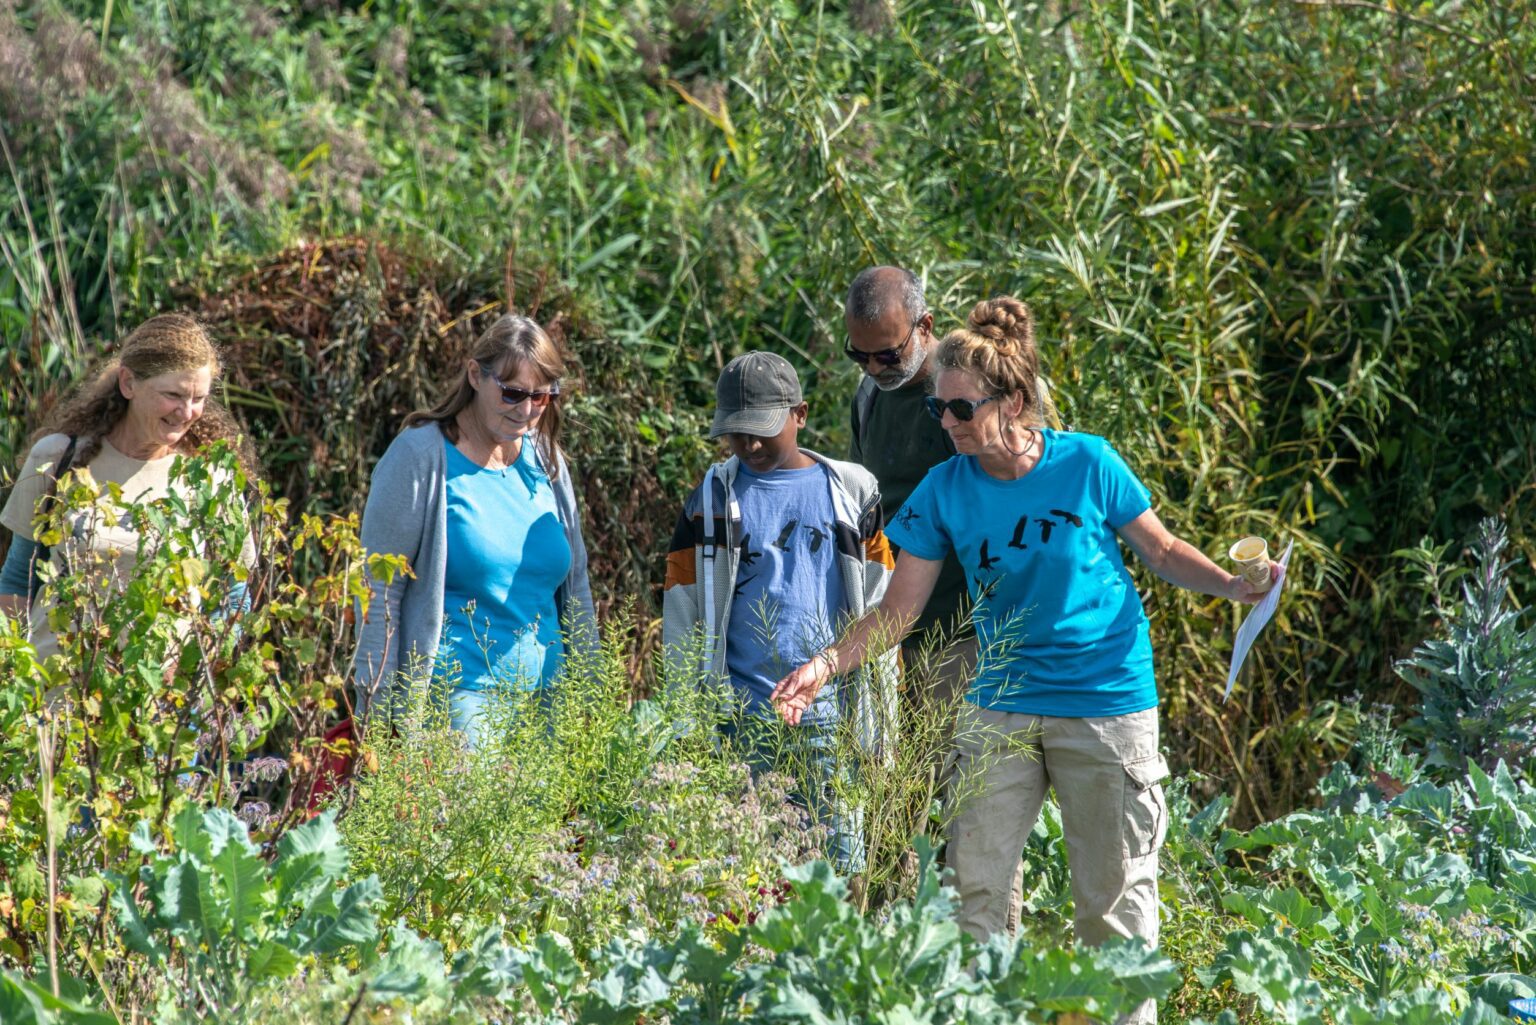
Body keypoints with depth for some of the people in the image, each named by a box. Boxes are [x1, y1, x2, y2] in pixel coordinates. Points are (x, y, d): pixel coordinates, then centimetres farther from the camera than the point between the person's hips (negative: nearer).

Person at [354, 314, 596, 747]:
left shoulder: (546, 462, 12)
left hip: (544, 696, 6)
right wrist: (377, 707, -10)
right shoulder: (420, 456, -4)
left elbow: (575, 586, 19)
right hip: (454, 694, -5)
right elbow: (379, 591, -5)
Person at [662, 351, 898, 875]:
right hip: (739, 722, 0)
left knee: (838, 856, -1)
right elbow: (682, 620, 9)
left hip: (830, 716, 0)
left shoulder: (853, 492, 8)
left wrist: (878, 725, 7)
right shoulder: (712, 499, 7)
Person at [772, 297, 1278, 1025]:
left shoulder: (1088, 463, -10)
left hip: (1107, 703, -3)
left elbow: (1164, 552, 1)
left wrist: (1232, 585, -17)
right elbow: (899, 608, -1)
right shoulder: (946, 490, -4)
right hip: (1001, 710, 3)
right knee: (974, 887, 1)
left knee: (1115, 895, 4)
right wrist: (827, 663, -15)